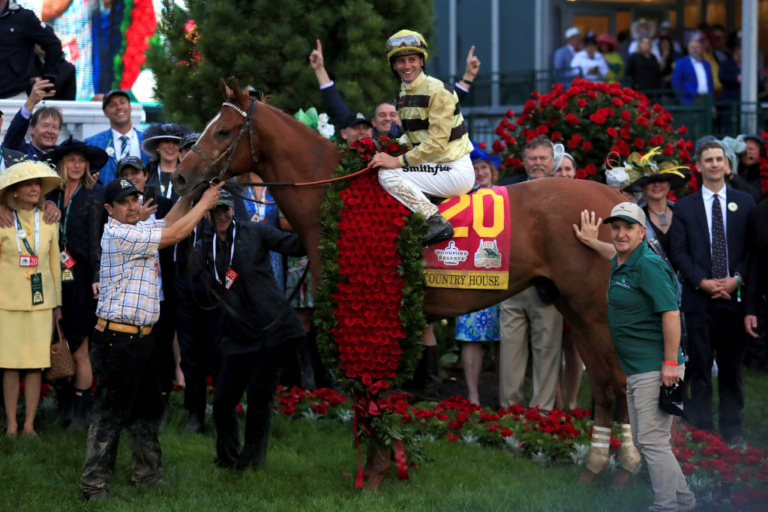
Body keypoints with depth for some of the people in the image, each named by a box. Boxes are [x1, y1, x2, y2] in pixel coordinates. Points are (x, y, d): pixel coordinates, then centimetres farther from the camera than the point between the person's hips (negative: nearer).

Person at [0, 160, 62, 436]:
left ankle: (29, 424, 8)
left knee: (35, 366, 1)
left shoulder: (48, 222, 7)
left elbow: (54, 264, 12)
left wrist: (57, 303, 12)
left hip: (40, 302, 2)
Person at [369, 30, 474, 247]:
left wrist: (399, 161, -21)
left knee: (388, 175, -19)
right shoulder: (404, 94, 13)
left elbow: (437, 143, -21)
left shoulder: (437, 91, -15)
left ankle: (436, 222, -23)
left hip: (455, 171, -9)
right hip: (435, 167, 9)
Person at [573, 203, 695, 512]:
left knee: (652, 440, -10)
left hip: (655, 368, -11)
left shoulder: (649, 266, -17)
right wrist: (590, 242, 43)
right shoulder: (620, 264, 12)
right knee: (642, 440, 15)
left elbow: (671, 314, -23)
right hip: (636, 370, 11)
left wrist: (670, 363, -25)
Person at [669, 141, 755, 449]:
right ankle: (702, 431, 3)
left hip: (735, 297, 1)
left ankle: (732, 430, 11)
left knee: (732, 366, 6)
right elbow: (678, 252, 1)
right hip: (699, 298, -1)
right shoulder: (684, 207, 7)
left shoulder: (744, 203, 9)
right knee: (700, 368, 0)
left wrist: (737, 280, -9)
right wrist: (702, 282, -11)